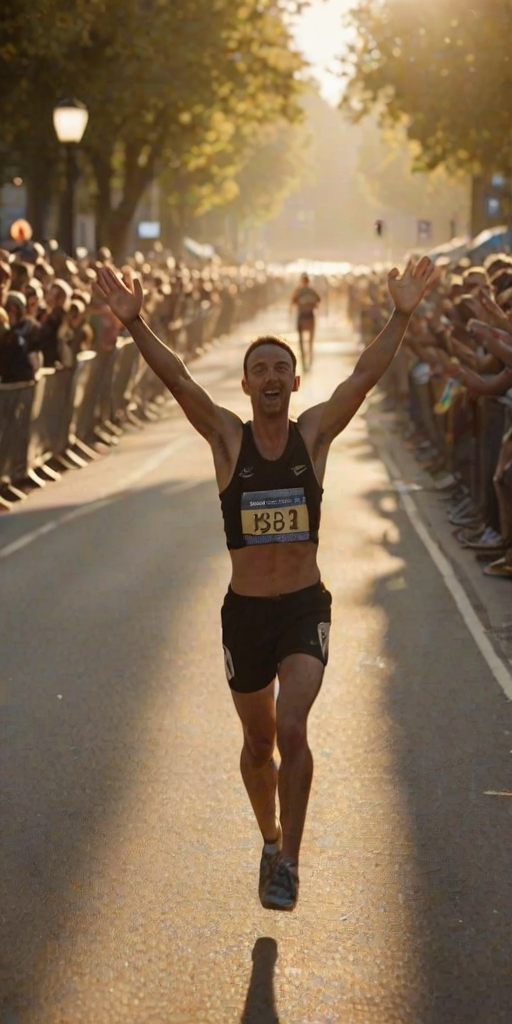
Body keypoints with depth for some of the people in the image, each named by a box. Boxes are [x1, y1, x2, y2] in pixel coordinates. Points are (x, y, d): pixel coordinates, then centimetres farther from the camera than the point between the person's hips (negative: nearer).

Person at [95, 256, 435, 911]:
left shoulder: (315, 434, 0)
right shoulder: (227, 437, -2)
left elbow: (365, 375, -12)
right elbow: (176, 379, -14)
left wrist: (401, 317, -24)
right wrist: (134, 323, -27)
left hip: (306, 609, -1)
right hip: (244, 611, 1)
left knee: (291, 728, -20)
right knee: (258, 742, 14)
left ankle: (289, 862, -10)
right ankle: (270, 842, 39)